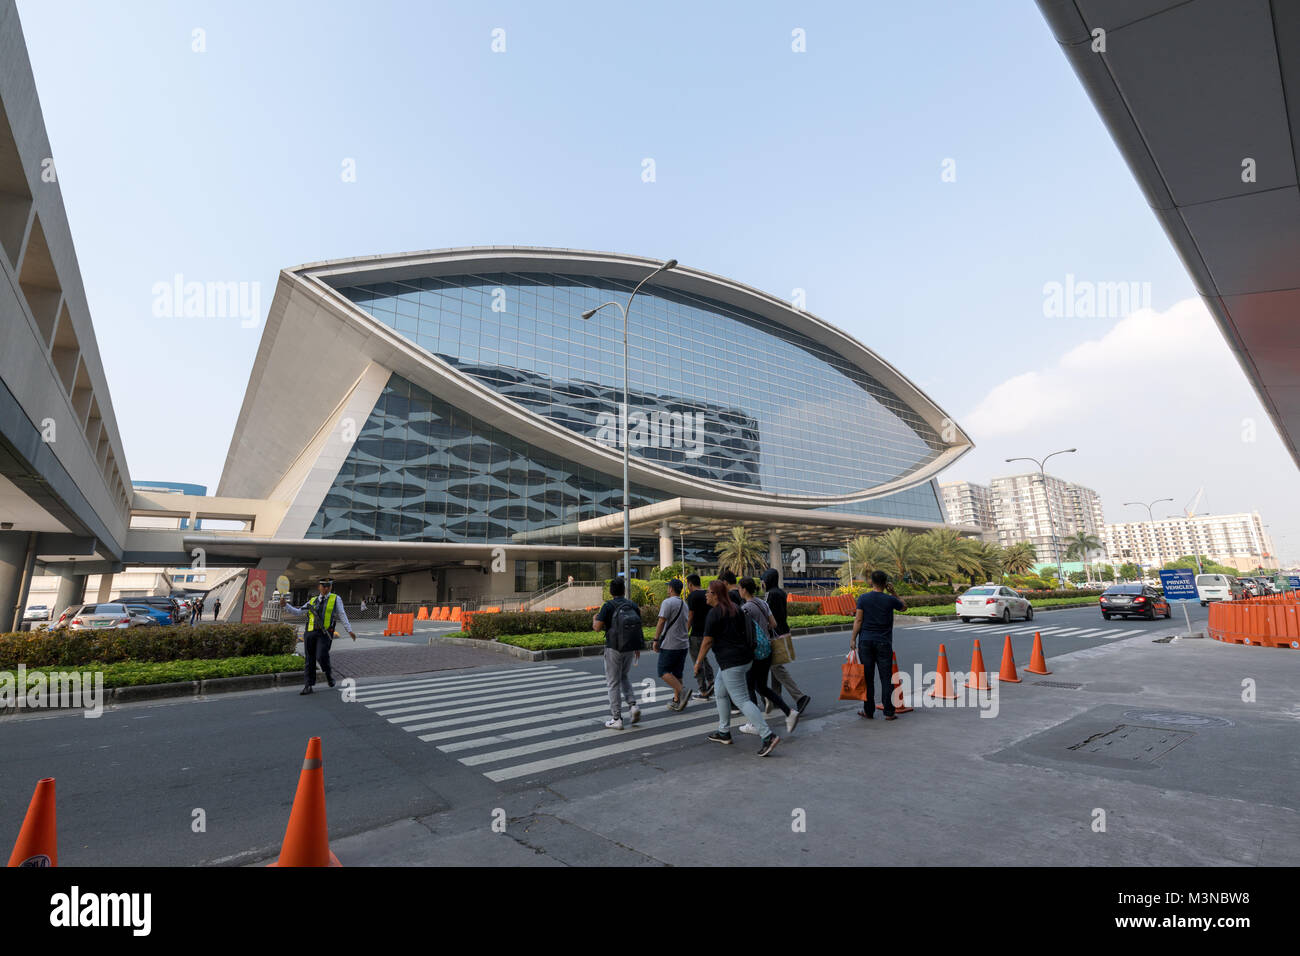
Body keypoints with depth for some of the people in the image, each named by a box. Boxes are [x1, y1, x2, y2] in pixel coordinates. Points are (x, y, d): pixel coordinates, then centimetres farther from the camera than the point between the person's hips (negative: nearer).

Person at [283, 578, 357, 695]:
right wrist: (286, 605, 7)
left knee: (322, 656, -20)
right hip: (311, 633, 4)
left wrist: (349, 630, -6)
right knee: (310, 659, 5)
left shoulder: (335, 599, 10)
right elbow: (298, 612, 21)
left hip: (325, 633, -4)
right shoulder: (312, 601, 19)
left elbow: (342, 615, 4)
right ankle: (309, 686, 16)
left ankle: (328, 673, 8)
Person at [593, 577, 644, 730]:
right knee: (624, 677, 25)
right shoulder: (633, 605, 3)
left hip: (614, 649, -4)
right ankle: (632, 705, 7)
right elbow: (639, 627, 7)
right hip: (630, 649, 4)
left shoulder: (608, 606, -11)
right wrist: (638, 648, 18)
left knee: (613, 683, 7)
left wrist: (594, 619, 7)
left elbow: (597, 627, -17)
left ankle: (616, 719, 9)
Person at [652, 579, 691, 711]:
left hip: (670, 645, -8)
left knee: (664, 671, -2)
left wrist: (656, 640, -13)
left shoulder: (668, 602, -11)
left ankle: (683, 691, -15)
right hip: (683, 644, 8)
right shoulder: (684, 604, 15)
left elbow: (661, 622, -18)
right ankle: (677, 701, 13)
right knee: (677, 674, 13)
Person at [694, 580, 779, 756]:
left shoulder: (714, 613, -14)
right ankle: (724, 732, 28)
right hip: (745, 657, 10)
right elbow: (744, 632, 15)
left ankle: (768, 736, -11)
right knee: (720, 690, 21)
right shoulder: (736, 609, 11)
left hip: (731, 662, -10)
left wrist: (698, 661, -2)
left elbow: (707, 641, -12)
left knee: (742, 700, -6)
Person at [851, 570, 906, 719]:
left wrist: (853, 639, 1)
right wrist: (894, 593, 16)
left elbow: (858, 620, -4)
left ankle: (868, 711, 12)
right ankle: (889, 712, 6)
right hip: (884, 643, -1)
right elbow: (904, 607, 17)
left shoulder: (863, 599, -2)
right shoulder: (890, 600, -3)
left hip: (865, 641, 1)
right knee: (886, 678, 4)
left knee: (867, 678, 6)